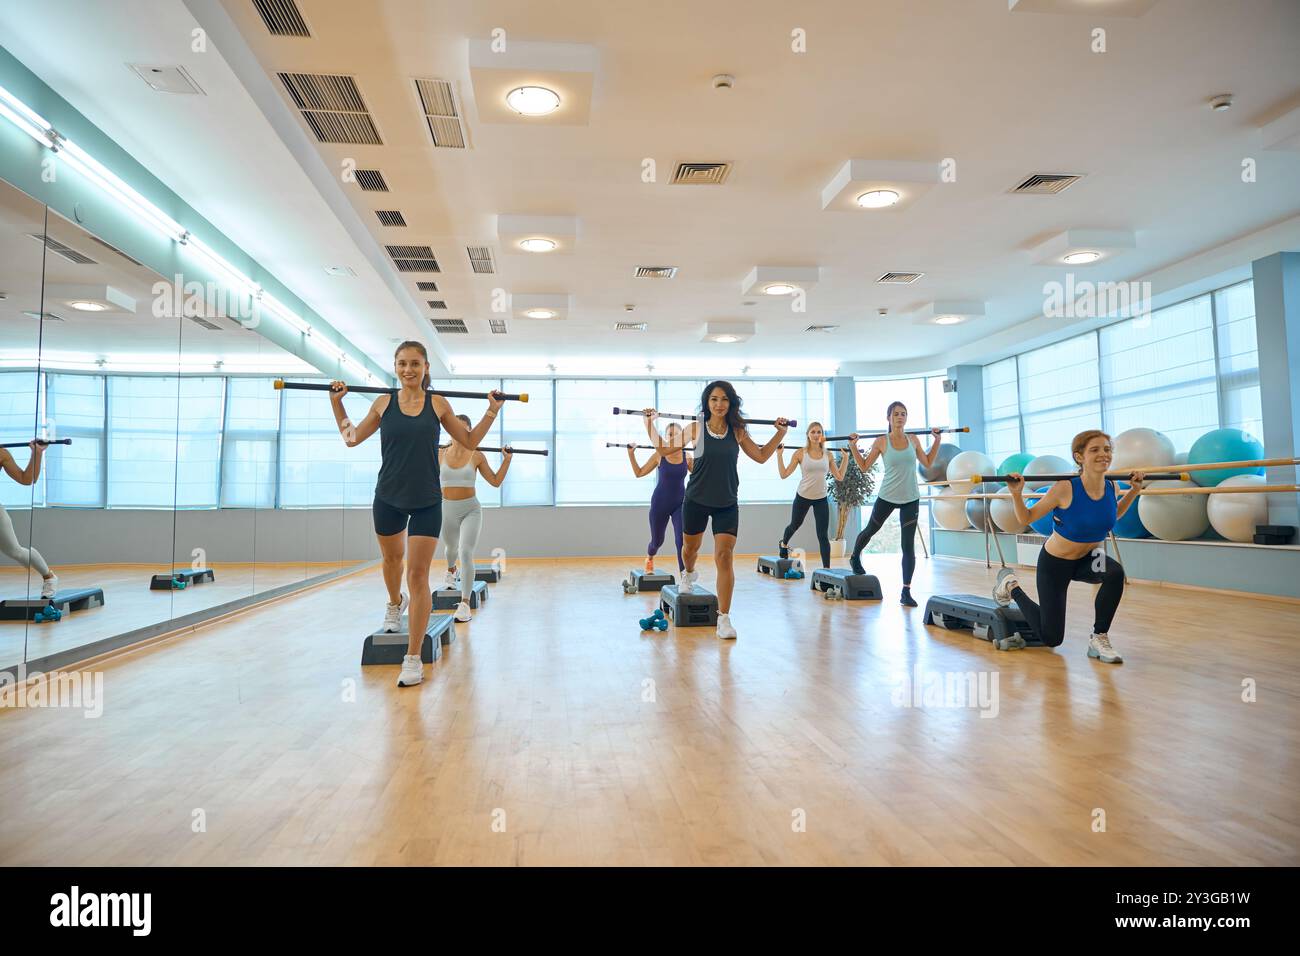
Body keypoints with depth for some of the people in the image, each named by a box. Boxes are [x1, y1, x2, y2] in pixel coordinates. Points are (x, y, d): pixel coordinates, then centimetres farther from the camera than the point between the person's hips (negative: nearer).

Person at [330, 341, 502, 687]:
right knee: (391, 558, 24)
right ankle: (395, 604, 58)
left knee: (418, 576, -7)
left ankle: (413, 659, -2)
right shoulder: (384, 403, 1)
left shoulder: (437, 404, -2)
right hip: (388, 498, 2)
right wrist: (337, 402, 5)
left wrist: (492, 411, -1)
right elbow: (352, 439, 11)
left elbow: (470, 441, 8)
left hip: (426, 502, -2)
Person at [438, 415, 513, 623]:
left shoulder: (477, 456, -6)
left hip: (471, 510, -3)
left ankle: (465, 604, -20)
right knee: (452, 548, 28)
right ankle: (451, 571, 66)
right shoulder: (440, 454, -1)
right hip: (447, 510, 3)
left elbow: (496, 481, -1)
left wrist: (507, 459, -8)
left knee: (466, 553, -22)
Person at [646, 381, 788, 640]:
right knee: (690, 546, 21)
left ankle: (724, 618, -4)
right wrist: (651, 423, -5)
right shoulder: (695, 428, -5)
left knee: (725, 556, -10)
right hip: (696, 500, 0)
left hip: (727, 504, 0)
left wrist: (781, 432, 6)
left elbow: (761, 456, 12)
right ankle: (689, 574, 59)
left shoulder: (737, 432, -1)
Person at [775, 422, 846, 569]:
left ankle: (827, 568, -3)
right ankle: (783, 544, 55)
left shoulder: (828, 455, 0)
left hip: (821, 499, 1)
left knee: (823, 535, -5)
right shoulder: (800, 453, -9)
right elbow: (784, 474, -11)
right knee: (795, 525, 23)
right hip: (803, 497, -1)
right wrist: (779, 454, -15)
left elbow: (839, 477, 3)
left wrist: (845, 458, 2)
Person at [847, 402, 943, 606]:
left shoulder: (913, 440, 1)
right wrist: (853, 447, -12)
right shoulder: (881, 442, -7)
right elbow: (864, 467, -2)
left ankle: (906, 591, 1)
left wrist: (936, 440, 10)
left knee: (908, 545, -4)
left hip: (911, 499, 1)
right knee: (870, 530, 20)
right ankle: (855, 558, 51)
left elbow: (928, 463, 14)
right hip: (887, 496, -1)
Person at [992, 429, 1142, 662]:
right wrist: (1016, 493, -33)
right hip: (1055, 562, -5)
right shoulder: (1065, 488, -28)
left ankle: (1099, 639, -12)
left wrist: (1134, 490, 5)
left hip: (1088, 558, 5)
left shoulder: (1111, 486, -11)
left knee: (1115, 573, -33)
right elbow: (1026, 518, -17)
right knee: (1051, 638, 5)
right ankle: (1011, 585, 30)